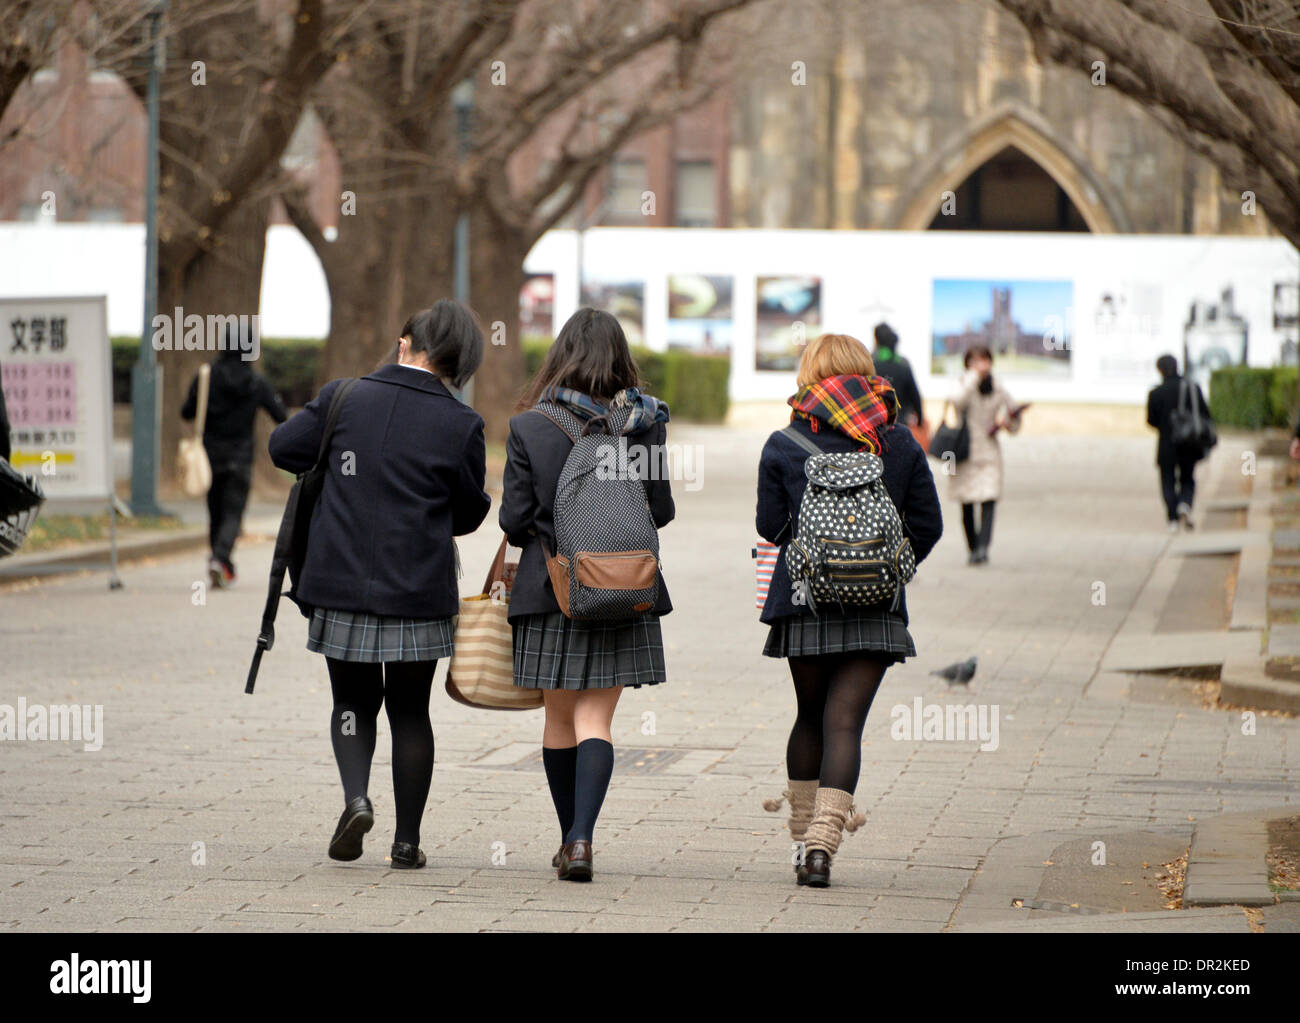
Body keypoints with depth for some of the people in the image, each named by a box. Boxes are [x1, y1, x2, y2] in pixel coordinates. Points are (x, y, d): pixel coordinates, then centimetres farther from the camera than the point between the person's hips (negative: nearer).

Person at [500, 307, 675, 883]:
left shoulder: (529, 427, -6)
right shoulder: (644, 423, -4)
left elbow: (514, 519, -5)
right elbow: (661, 510, 1)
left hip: (550, 589, 0)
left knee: (560, 720, 13)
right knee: (595, 719, 0)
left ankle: (571, 837, 21)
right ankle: (582, 837, -17)